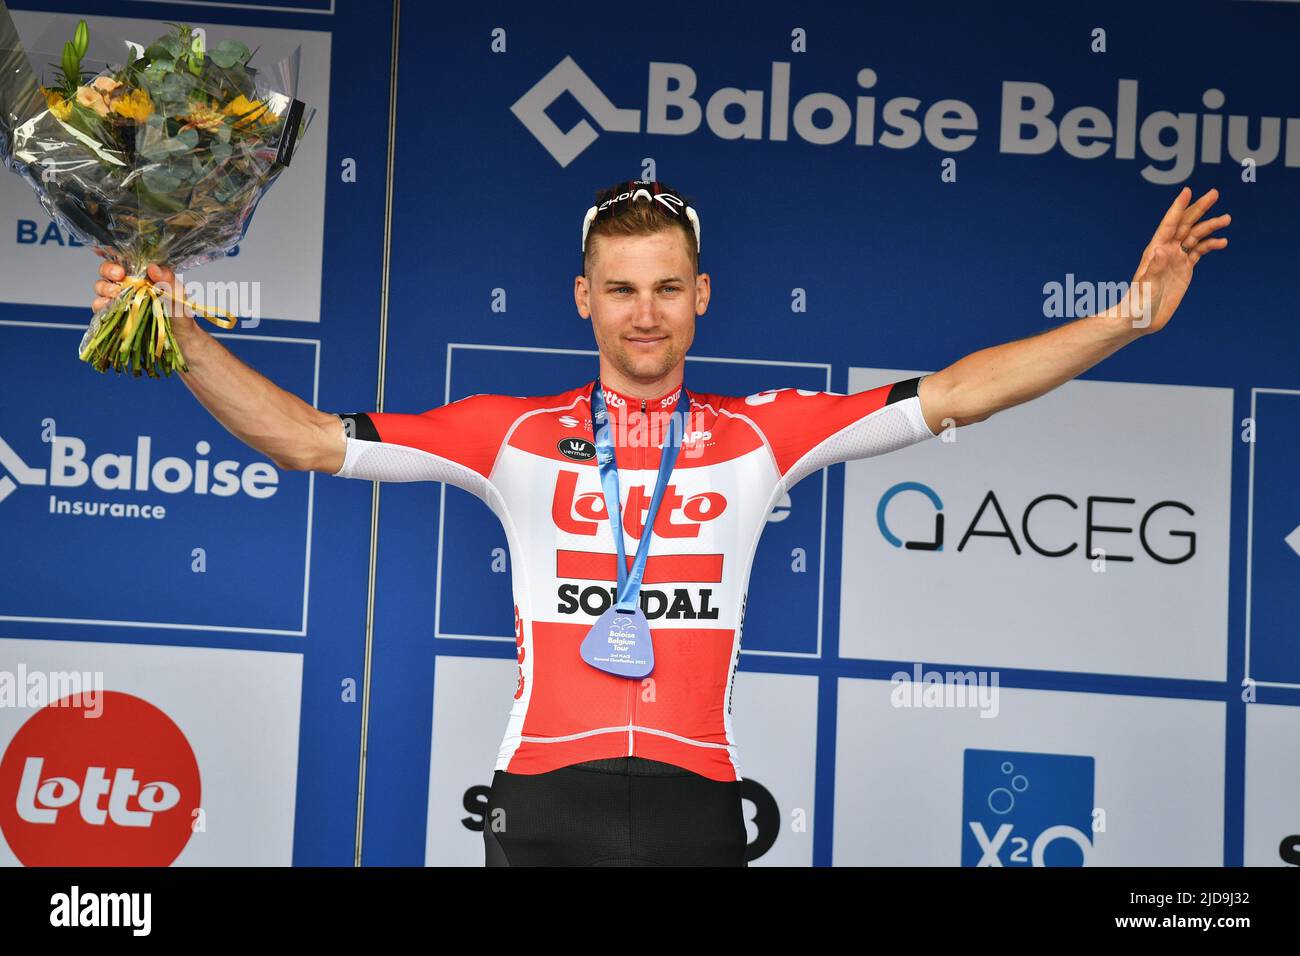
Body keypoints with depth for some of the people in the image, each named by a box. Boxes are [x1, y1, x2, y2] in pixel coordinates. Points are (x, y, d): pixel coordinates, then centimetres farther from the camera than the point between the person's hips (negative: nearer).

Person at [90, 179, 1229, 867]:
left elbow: (952, 395, 6)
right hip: (544, 799, 0)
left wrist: (1131, 316, 2)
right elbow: (308, 437, 5)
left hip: (697, 800, 1)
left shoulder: (761, 433, 8)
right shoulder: (512, 433, 6)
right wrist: (184, 338, -4)